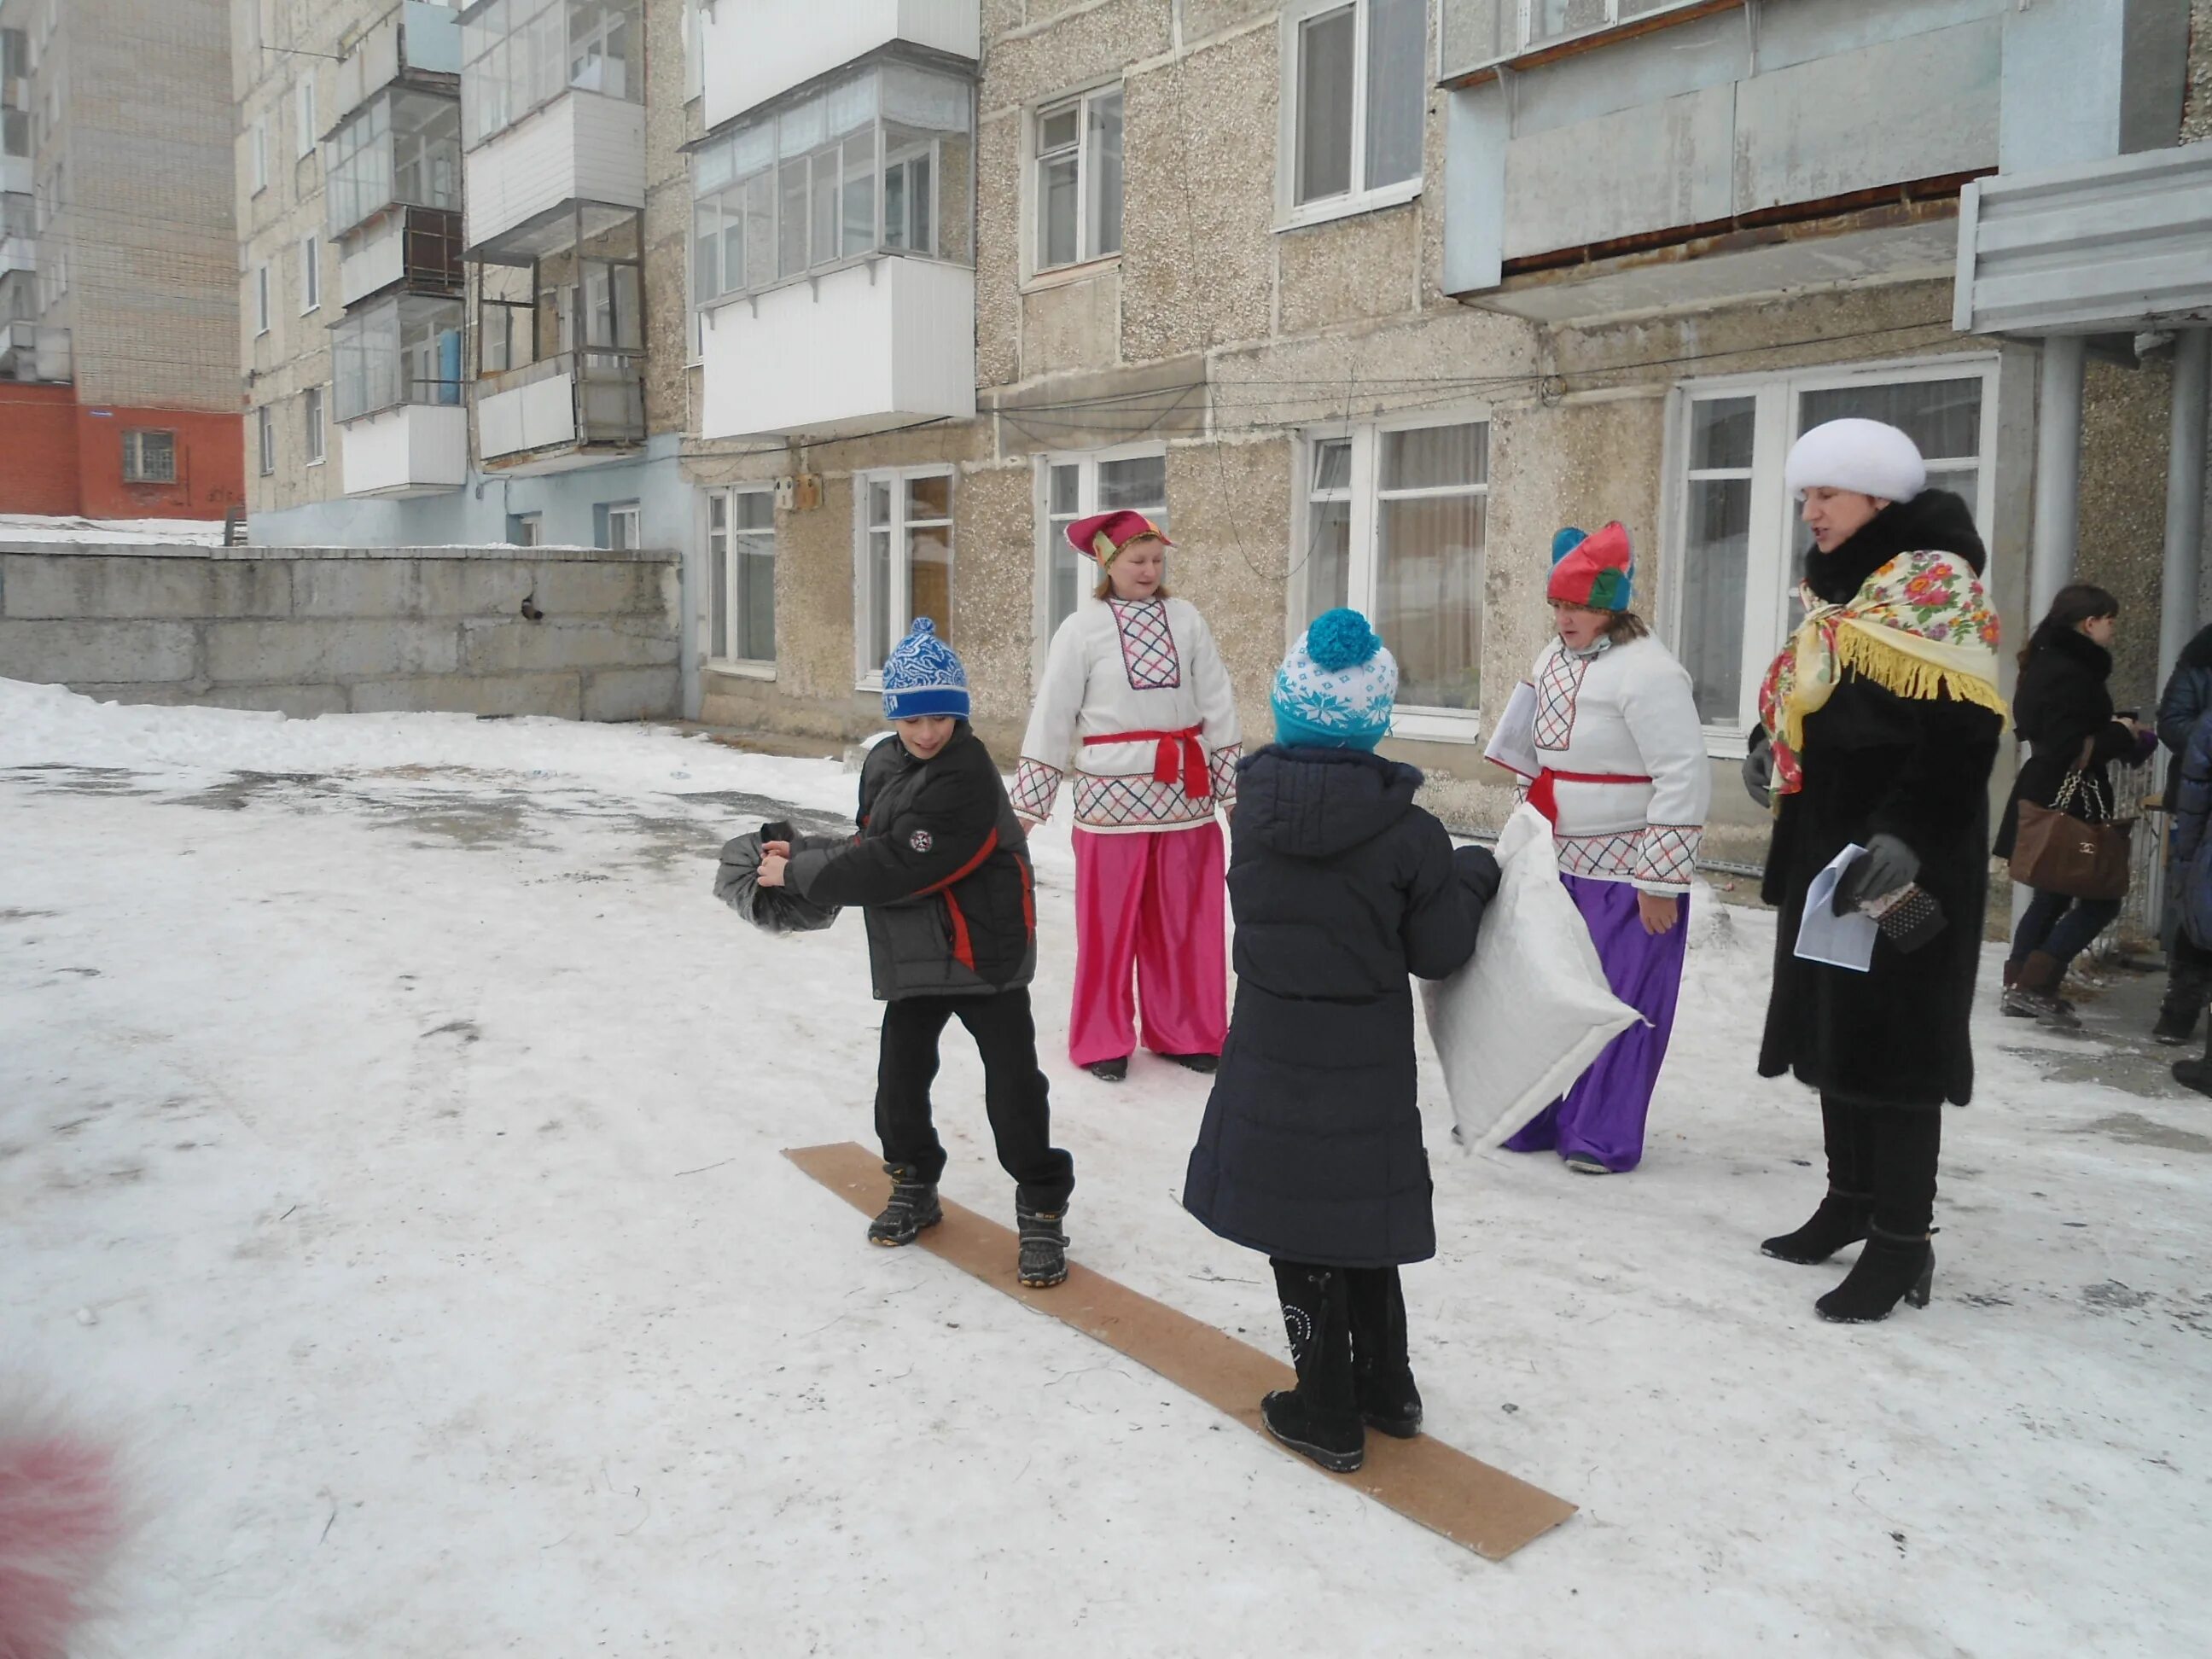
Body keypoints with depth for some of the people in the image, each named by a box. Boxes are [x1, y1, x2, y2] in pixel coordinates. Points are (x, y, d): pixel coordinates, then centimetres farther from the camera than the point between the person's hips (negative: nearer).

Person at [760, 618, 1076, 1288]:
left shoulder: (966, 778, -22)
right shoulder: (883, 764, 5)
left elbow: (892, 868, -26)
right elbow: (869, 847, 15)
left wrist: (798, 873, -17)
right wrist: (802, 858, -1)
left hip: (983, 951, -7)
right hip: (912, 955, 7)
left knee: (1013, 1086, -3)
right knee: (900, 1076, 12)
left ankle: (1042, 1212, 11)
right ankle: (914, 1186, 35)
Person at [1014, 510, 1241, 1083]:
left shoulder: (1186, 619, 5)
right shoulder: (1083, 628, -2)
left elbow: (1217, 707, 7)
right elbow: (1052, 717, -1)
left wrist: (1235, 785, 7)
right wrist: (1028, 800, -1)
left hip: (1185, 794, 3)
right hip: (1113, 794, -3)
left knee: (1184, 919, 9)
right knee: (1109, 921, 3)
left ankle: (1185, 1032, 23)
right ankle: (1103, 1041, 16)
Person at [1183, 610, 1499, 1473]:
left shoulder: (1253, 809, -7)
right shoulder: (1409, 832, -14)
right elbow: (1438, 952, -7)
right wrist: (1473, 878, 10)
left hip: (1271, 1058, 0)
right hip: (1369, 1066, 0)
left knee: (1298, 1229, 11)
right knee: (1362, 1218, 20)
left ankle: (1328, 1417, 22)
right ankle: (1386, 1392, 35)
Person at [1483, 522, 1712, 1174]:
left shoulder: (1647, 673, -18)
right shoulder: (1556, 658, 8)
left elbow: (1684, 781, -20)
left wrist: (1660, 882, -20)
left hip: (1627, 872, -8)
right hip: (1563, 862, 8)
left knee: (1616, 1002, 1)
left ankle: (1604, 1137, 12)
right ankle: (1535, 1118, 25)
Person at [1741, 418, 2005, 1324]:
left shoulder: (1934, 586, -13)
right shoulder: (1838, 589, 15)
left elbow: (1962, 736, -22)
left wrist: (1908, 837, -29)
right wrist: (1771, 746, 11)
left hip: (1902, 864, -9)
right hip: (1826, 848, 9)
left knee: (1892, 1043, -4)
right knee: (1833, 1025, 16)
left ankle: (1902, 1242, 7)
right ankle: (1852, 1199, 30)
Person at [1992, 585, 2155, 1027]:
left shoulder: (2051, 663, 12)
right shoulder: (2069, 673, -19)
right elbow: (2073, 751, -23)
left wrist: (2113, 733, 4)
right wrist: (2121, 734, -10)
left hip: (2051, 800, 10)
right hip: (2067, 803, -10)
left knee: (2052, 895, 16)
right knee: (2101, 898, -4)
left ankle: (2019, 989, 19)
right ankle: (2034, 986, -7)